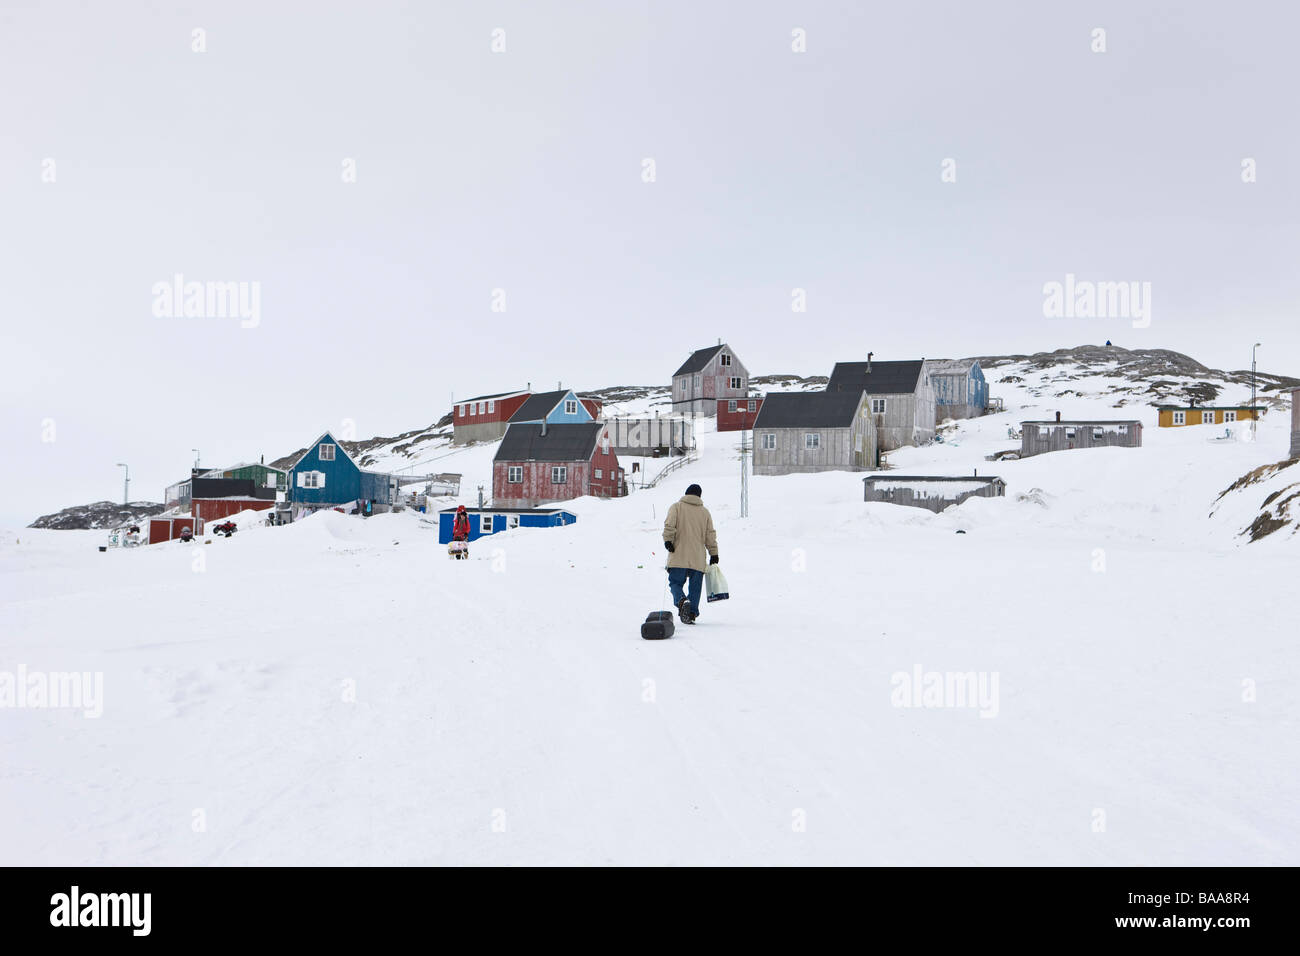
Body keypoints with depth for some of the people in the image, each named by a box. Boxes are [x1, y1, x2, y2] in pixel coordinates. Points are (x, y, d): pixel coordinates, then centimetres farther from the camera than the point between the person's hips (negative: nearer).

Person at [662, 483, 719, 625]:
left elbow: (669, 524, -11)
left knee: (675, 582, 3)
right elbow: (710, 535, 12)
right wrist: (714, 554, 15)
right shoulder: (705, 512, 13)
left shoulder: (676, 506, 5)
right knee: (695, 586, 7)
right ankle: (692, 613, 0)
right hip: (698, 558, 2)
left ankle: (681, 600, -25)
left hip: (678, 556, -2)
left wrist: (667, 540, -13)